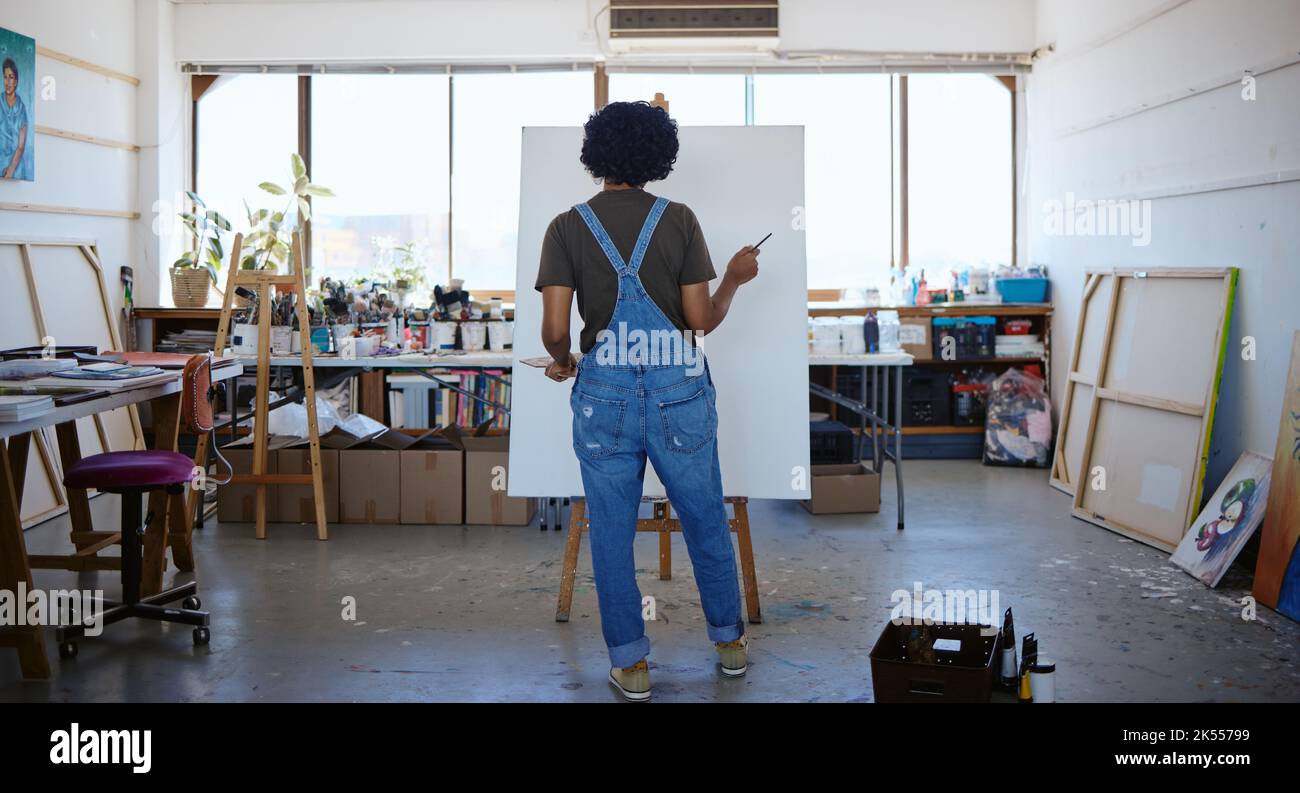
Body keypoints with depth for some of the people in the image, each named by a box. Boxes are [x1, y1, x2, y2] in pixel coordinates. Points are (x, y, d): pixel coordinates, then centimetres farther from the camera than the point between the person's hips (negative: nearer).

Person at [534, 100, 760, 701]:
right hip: (678, 392, 1)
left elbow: (555, 328, -10)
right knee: (706, 521, 17)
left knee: (611, 532, 11)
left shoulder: (567, 227, -4)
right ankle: (729, 641, 31)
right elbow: (702, 319, -5)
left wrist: (560, 362, 12)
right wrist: (735, 277, 13)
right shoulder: (679, 219, -4)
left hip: (605, 395, 0)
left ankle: (630, 663, 18)